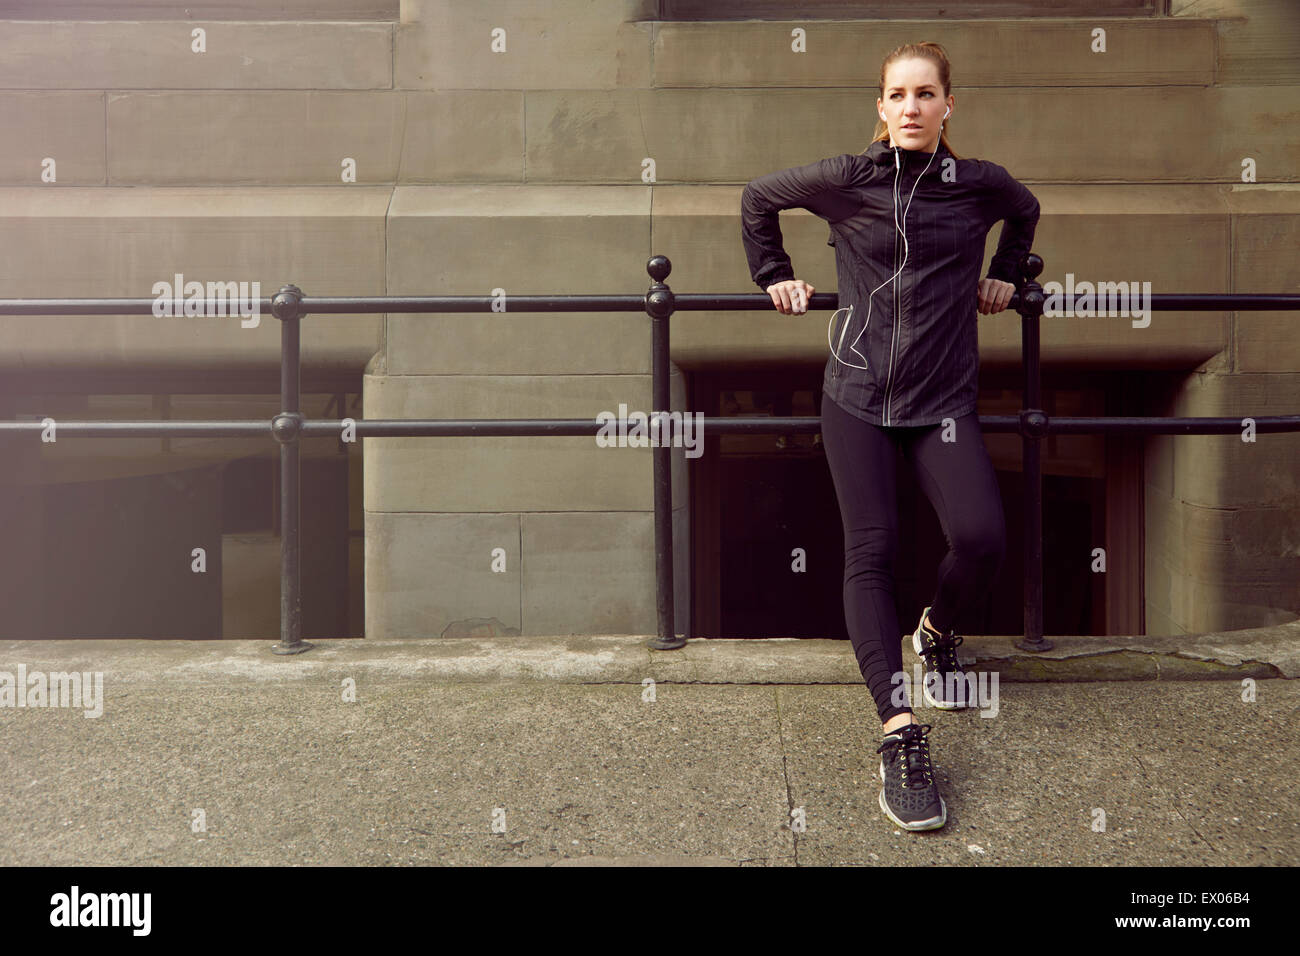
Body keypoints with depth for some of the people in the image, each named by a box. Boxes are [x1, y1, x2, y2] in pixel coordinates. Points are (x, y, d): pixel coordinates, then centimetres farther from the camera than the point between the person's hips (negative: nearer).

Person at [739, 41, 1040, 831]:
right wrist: (775, 275, 17)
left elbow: (1026, 210, 28)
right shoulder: (845, 180, 0)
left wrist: (1006, 276, 24)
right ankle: (901, 735, -10)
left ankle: (938, 629, 17)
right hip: (858, 394, 0)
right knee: (871, 550, -11)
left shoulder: (978, 184, 4)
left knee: (983, 538, -18)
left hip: (945, 400, 1)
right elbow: (759, 197, 18)